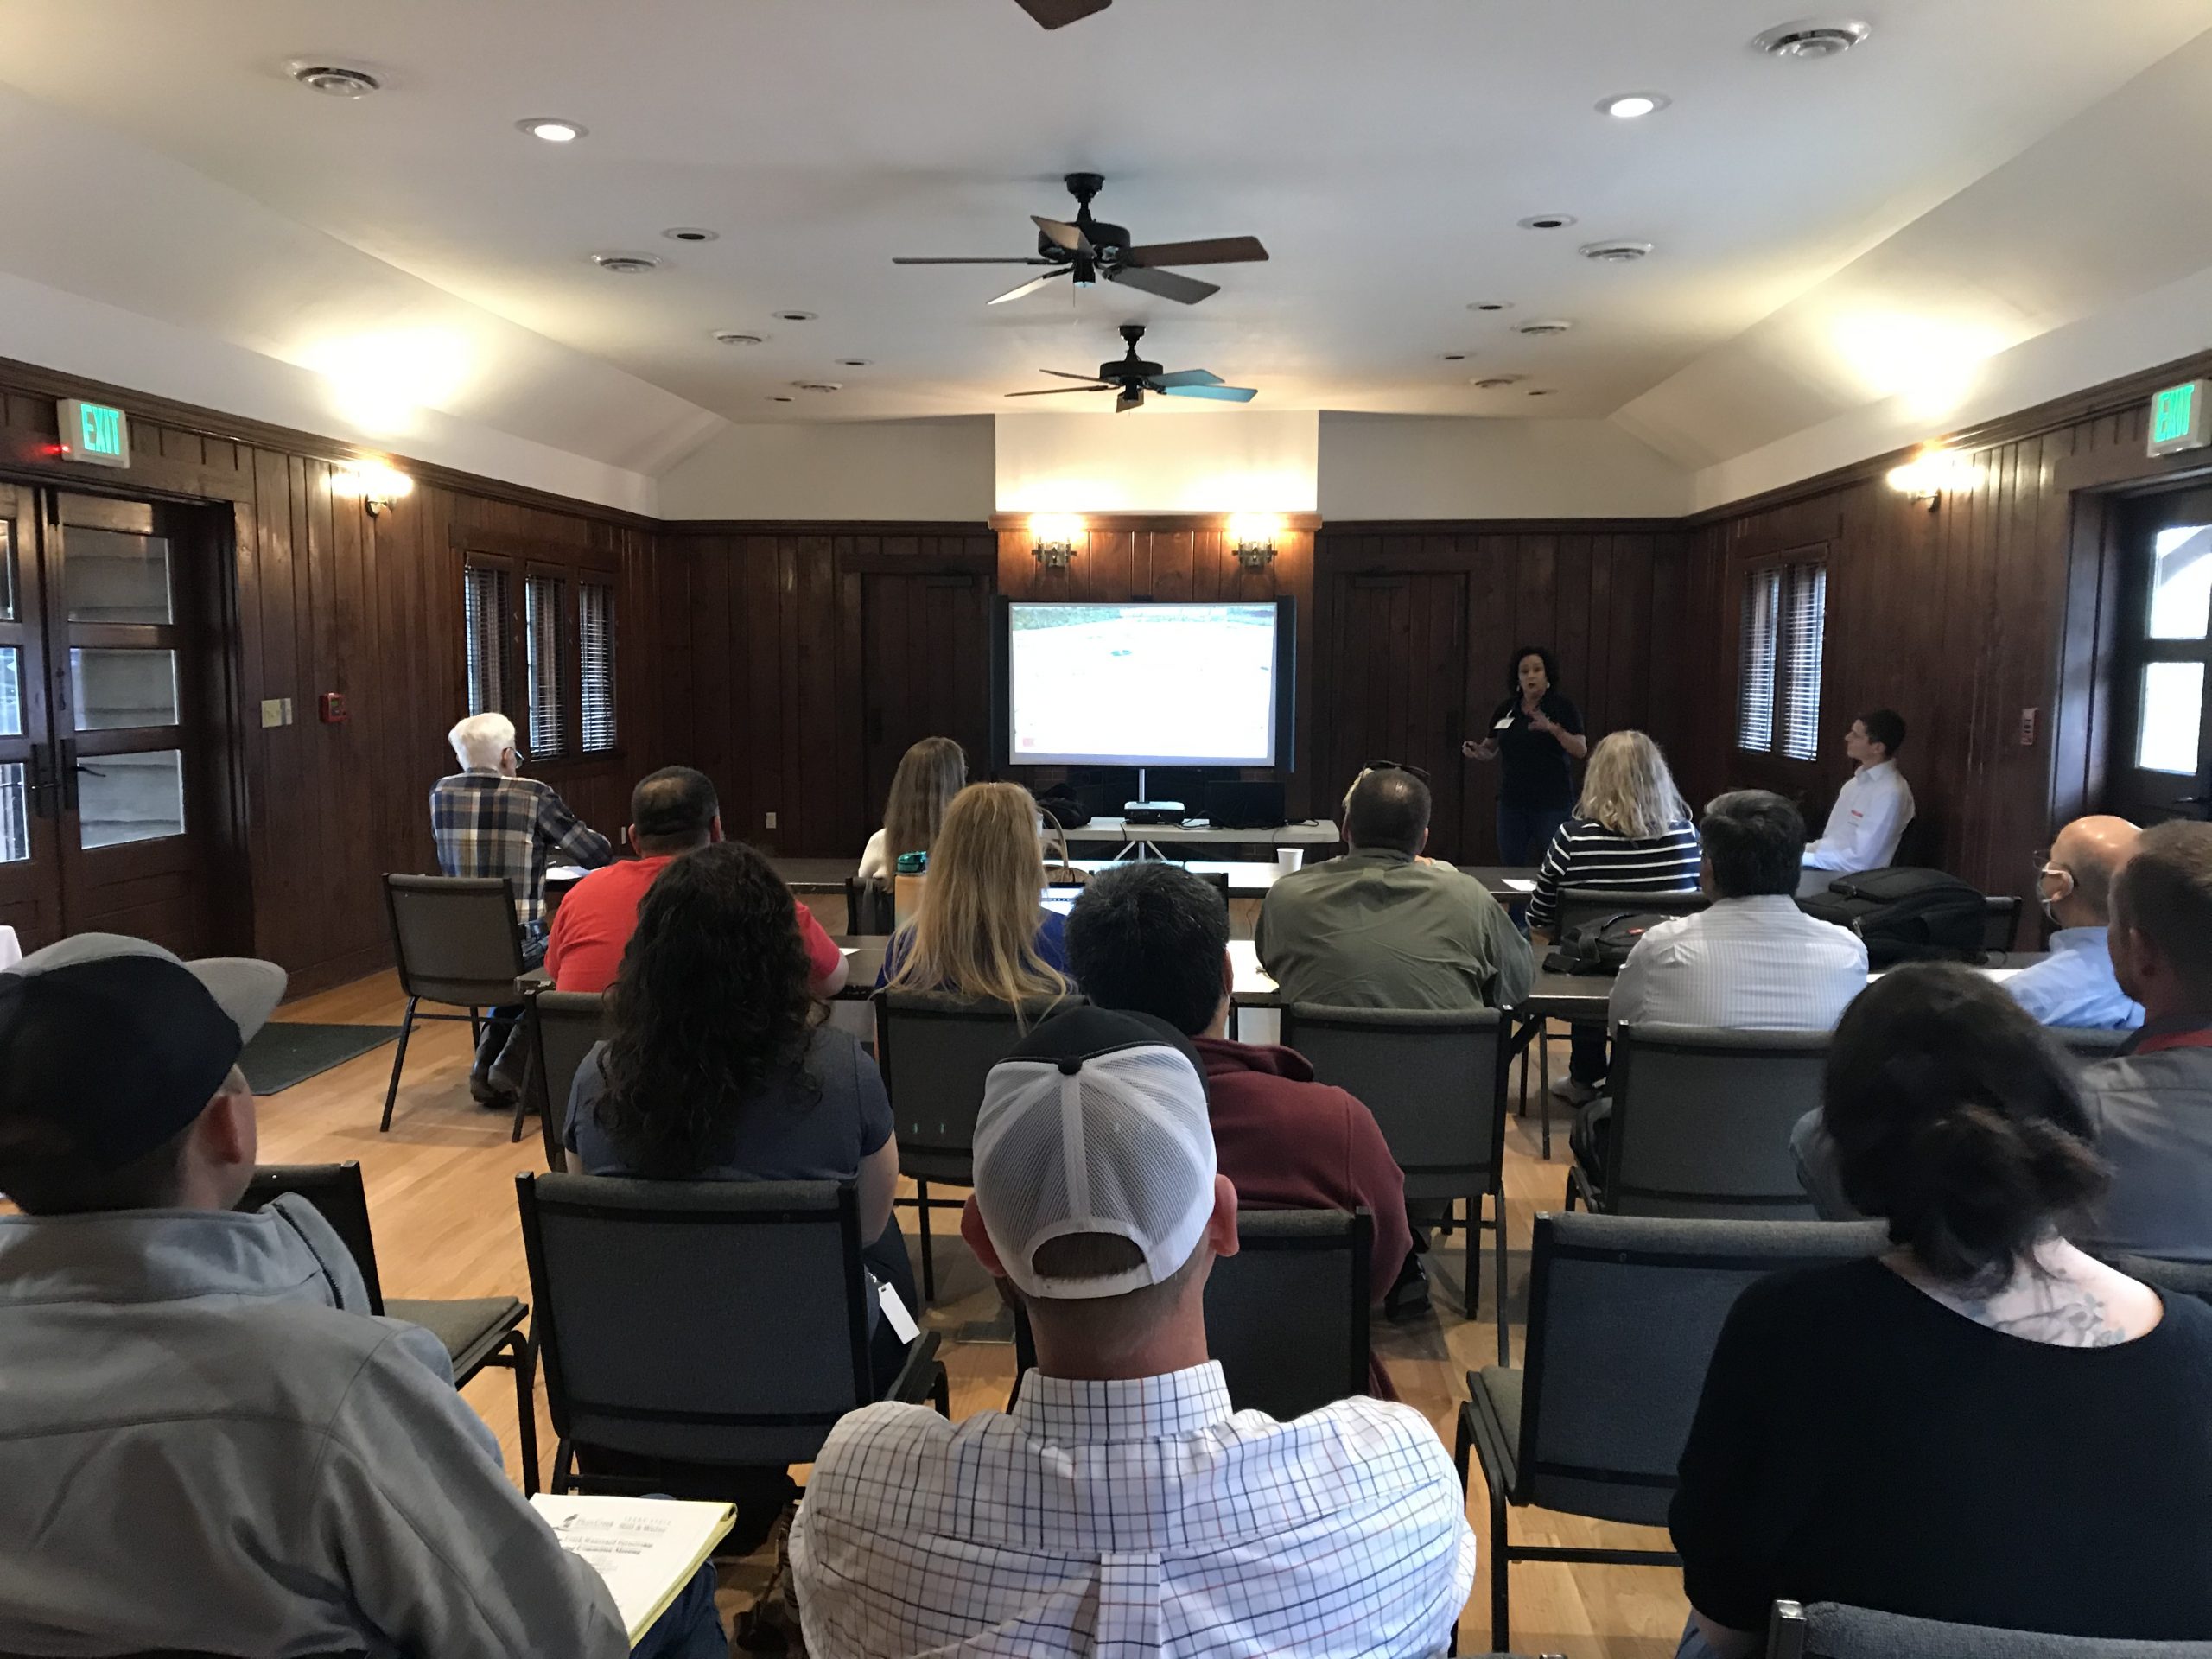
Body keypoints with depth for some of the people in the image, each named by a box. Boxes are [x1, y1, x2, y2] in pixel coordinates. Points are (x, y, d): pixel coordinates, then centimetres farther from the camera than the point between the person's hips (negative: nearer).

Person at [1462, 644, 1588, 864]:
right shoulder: (1505, 710, 7)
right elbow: (1490, 751, 15)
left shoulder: (1562, 708, -3)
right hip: (1512, 802, 4)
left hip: (1553, 803, -4)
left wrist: (1554, 729, -27)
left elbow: (1581, 751, -12)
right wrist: (1475, 751, -7)